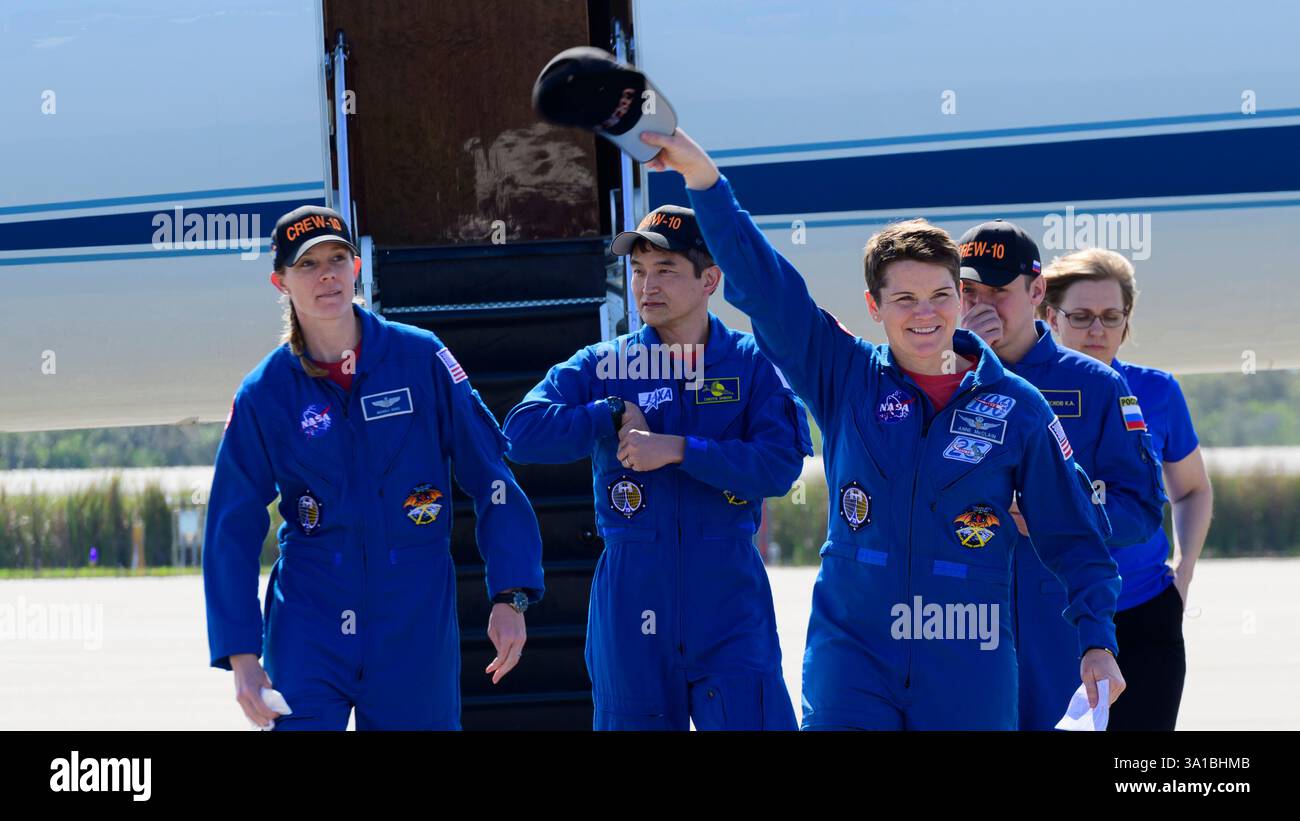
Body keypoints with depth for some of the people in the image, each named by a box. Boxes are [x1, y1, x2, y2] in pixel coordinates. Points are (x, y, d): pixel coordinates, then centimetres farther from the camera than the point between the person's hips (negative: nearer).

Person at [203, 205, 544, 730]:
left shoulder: (421, 358, -2)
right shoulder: (264, 392, 0)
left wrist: (510, 597, -7)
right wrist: (241, 656, -5)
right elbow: (232, 532, 2)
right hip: (308, 621, 0)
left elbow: (489, 475, 0)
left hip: (417, 620, 0)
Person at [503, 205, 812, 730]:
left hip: (730, 602, -2)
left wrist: (678, 449, -17)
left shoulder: (752, 365, 2)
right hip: (632, 603, 2)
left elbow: (779, 465, -12)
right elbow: (523, 431, -6)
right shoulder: (602, 366, 6)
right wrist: (614, 416, -12)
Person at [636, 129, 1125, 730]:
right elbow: (759, 282, -3)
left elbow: (1073, 535, 5)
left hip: (969, 664, 0)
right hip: (851, 652, 0)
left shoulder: (1016, 407, 1)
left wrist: (1097, 641, -4)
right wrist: (702, 175, -13)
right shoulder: (845, 379, 3)